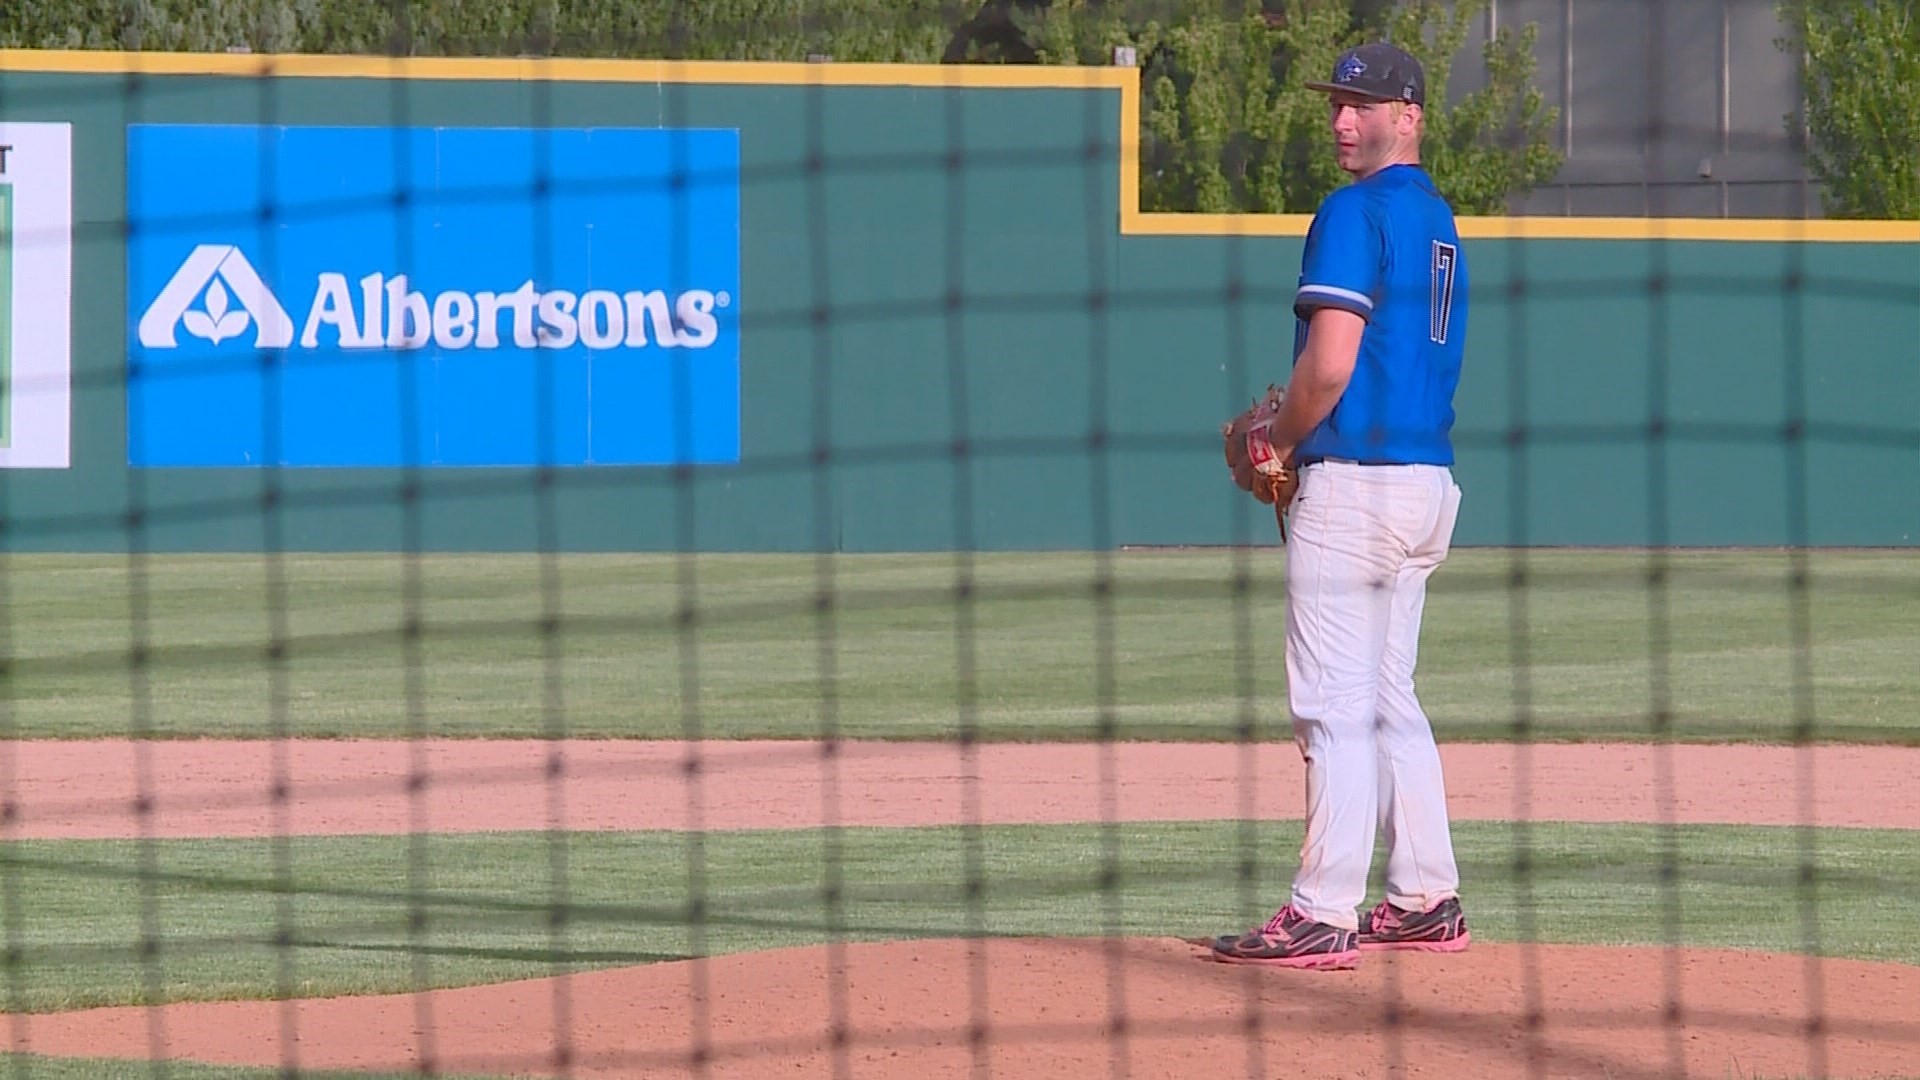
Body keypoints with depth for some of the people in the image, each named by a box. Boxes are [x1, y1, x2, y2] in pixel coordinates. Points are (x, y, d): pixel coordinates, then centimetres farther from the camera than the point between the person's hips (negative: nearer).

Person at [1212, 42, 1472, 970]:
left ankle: (1323, 914, -10)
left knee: (1334, 704, -8)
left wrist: (1276, 440, -3)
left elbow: (1330, 363, -19)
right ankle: (1425, 900, 17)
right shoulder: (1440, 223, 18)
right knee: (1388, 699, 16)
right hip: (1429, 479, 9)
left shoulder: (1354, 215, -12)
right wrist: (1299, 438, 16)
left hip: (1353, 478, -9)